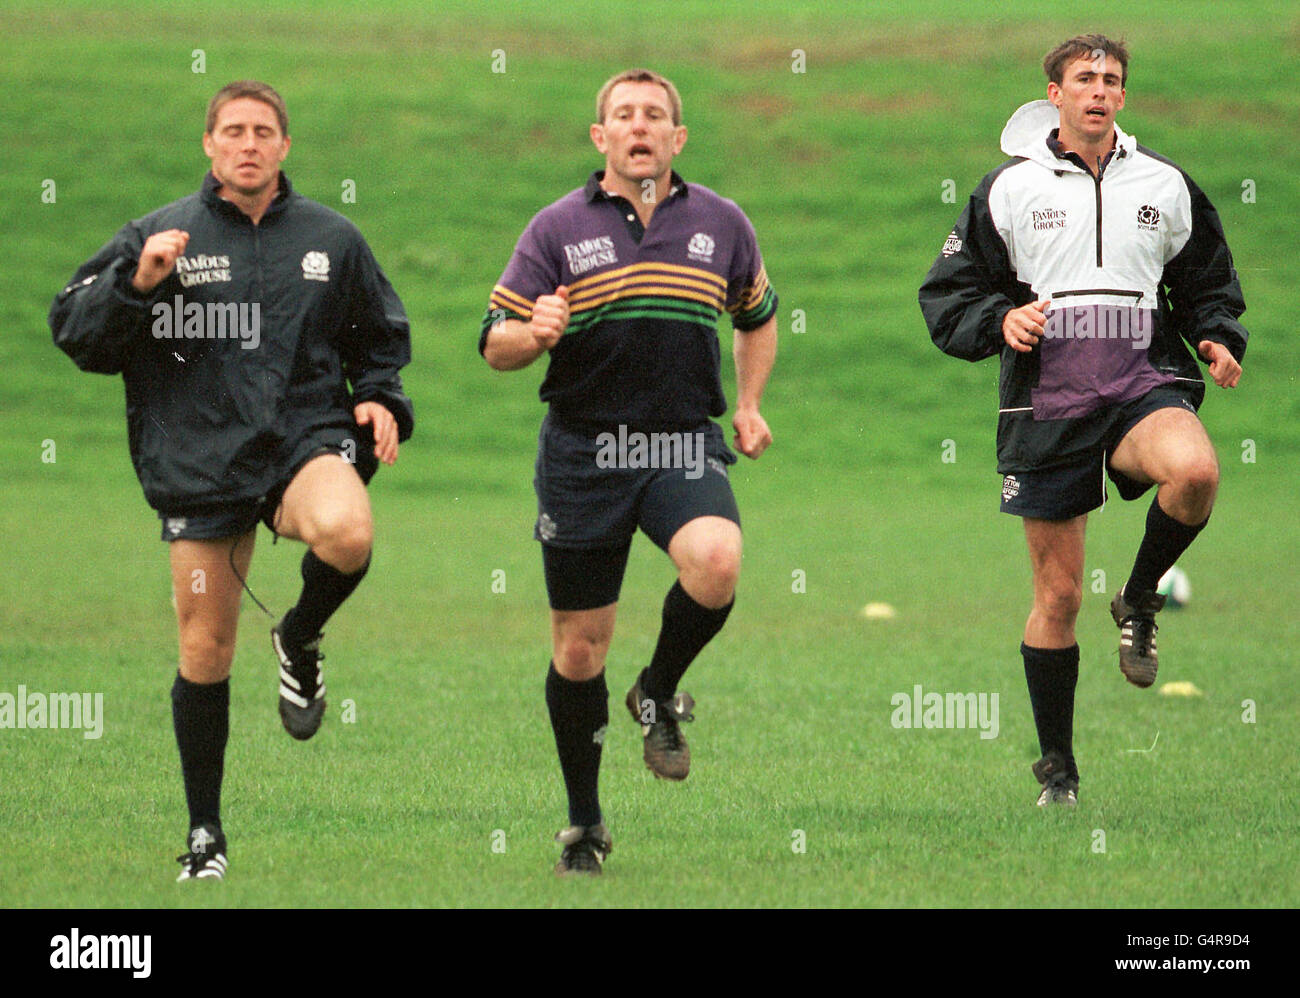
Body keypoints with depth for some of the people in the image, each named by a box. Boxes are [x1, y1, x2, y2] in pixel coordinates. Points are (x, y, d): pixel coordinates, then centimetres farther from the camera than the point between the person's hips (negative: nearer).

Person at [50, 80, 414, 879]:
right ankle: (205, 831, 20)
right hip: (199, 463, 0)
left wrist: (381, 399, 2)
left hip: (307, 436, 0)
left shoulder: (331, 238, 8)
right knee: (205, 651, 4)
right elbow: (76, 332, 1)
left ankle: (301, 640, -2)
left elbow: (381, 335, 20)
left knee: (346, 534, -35)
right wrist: (135, 281, -15)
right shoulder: (161, 235, 4)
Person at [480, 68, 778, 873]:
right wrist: (535, 334, -20)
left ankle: (660, 696, 0)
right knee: (579, 646, 3)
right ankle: (584, 823, 20)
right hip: (582, 453, 0)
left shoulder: (722, 224, 7)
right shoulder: (558, 229, 2)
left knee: (716, 564, -30)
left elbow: (759, 316, 25)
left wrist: (749, 406, 14)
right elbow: (496, 346, 2)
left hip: (686, 447, 0)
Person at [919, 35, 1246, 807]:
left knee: (1196, 471, -35)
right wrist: (999, 321, -12)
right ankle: (1058, 769, 17)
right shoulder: (1011, 189, 5)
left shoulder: (1166, 186, 10)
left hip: (1144, 385, 0)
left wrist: (1218, 339, 1)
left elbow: (1208, 282, 20)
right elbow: (948, 295, 7)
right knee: (1059, 591, 2)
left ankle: (1140, 601, -6)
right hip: (1048, 401, 0)